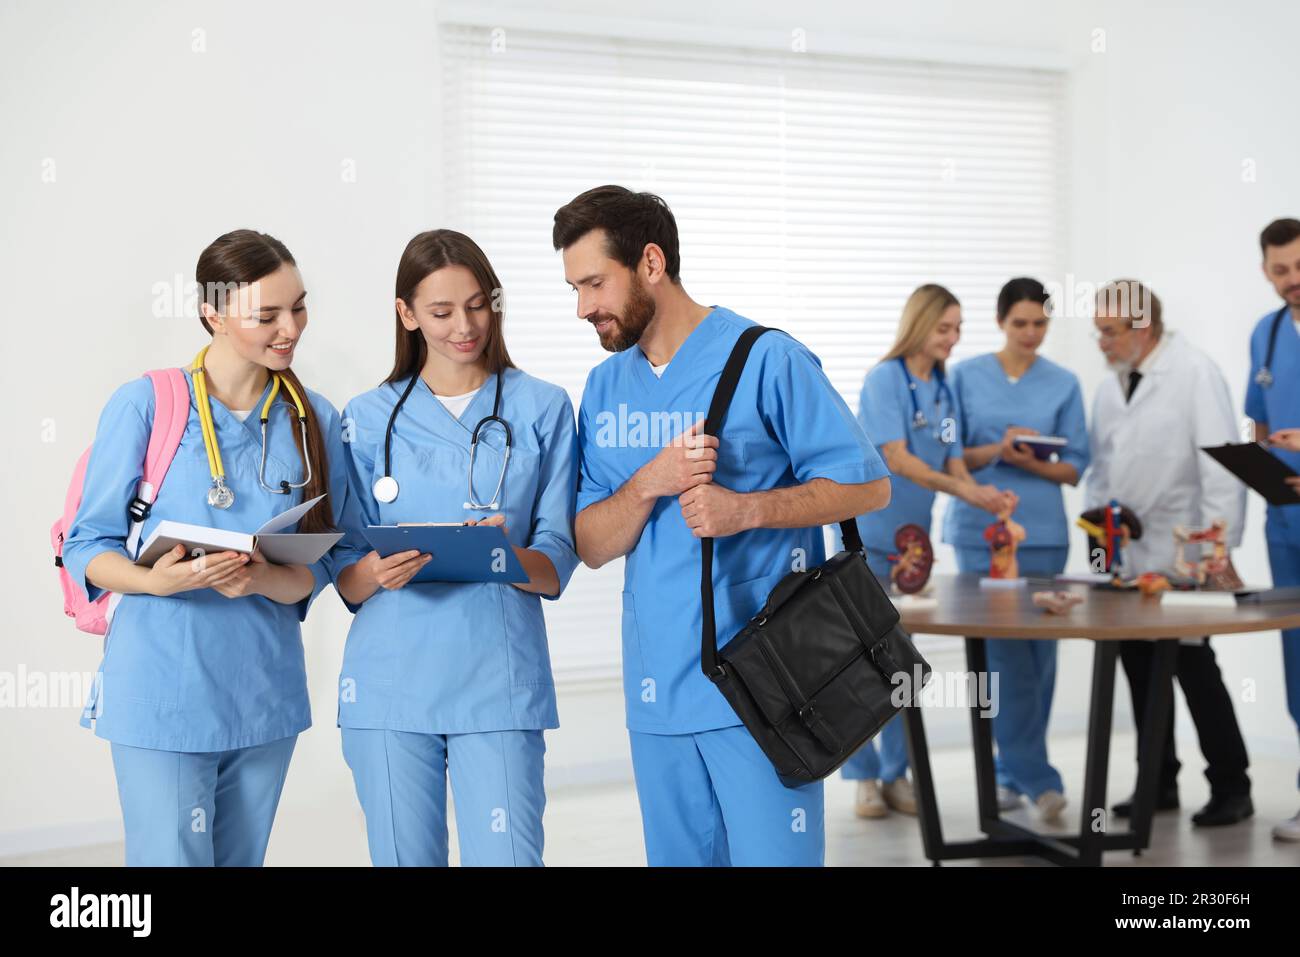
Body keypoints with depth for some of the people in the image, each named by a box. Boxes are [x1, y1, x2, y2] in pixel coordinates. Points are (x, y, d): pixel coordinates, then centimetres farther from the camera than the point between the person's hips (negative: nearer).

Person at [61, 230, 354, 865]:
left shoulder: (315, 420, 6)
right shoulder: (143, 405, -5)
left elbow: (319, 566, 5)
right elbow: (86, 547, -3)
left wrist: (261, 579, -17)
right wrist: (152, 580, -24)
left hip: (265, 693, 5)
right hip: (161, 688, -4)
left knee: (242, 859, 16)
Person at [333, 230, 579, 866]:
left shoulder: (542, 409, 6)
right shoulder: (369, 419, 9)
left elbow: (557, 568, 3)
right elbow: (346, 582, 7)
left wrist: (507, 555, -19)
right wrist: (379, 569, -16)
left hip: (500, 685, -1)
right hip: (391, 685, 1)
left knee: (505, 857, -8)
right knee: (404, 857, 7)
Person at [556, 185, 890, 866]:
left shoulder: (764, 361, -6)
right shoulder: (604, 388, 12)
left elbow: (866, 484, -7)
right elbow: (591, 545, 7)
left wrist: (745, 509, -20)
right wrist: (650, 484, -13)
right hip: (655, 686, 6)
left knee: (773, 856, -5)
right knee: (679, 857, 13)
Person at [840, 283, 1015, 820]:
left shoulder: (944, 389, 6)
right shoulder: (884, 379, -13)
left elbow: (953, 462, 4)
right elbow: (896, 459, -22)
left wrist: (987, 496, -16)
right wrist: (963, 490, -31)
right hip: (869, 535, -6)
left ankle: (896, 773, 15)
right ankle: (863, 777, 6)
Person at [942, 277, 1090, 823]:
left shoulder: (1064, 384, 6)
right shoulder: (966, 377, 4)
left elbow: (1075, 469, 4)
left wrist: (1034, 463, -15)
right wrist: (997, 451, -15)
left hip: (1041, 531, 1)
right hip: (980, 530, -1)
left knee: (1036, 653, 3)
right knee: (1003, 654, -5)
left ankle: (1010, 771, 16)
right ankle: (1035, 776, -1)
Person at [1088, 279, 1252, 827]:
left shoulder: (1195, 374, -9)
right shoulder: (1111, 386, 12)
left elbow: (1221, 464, -14)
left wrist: (1217, 548, -17)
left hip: (1179, 558, -6)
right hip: (1124, 555, 6)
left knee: (1192, 667, -2)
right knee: (1140, 669, 9)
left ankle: (1230, 786, 10)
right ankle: (1159, 782, 19)